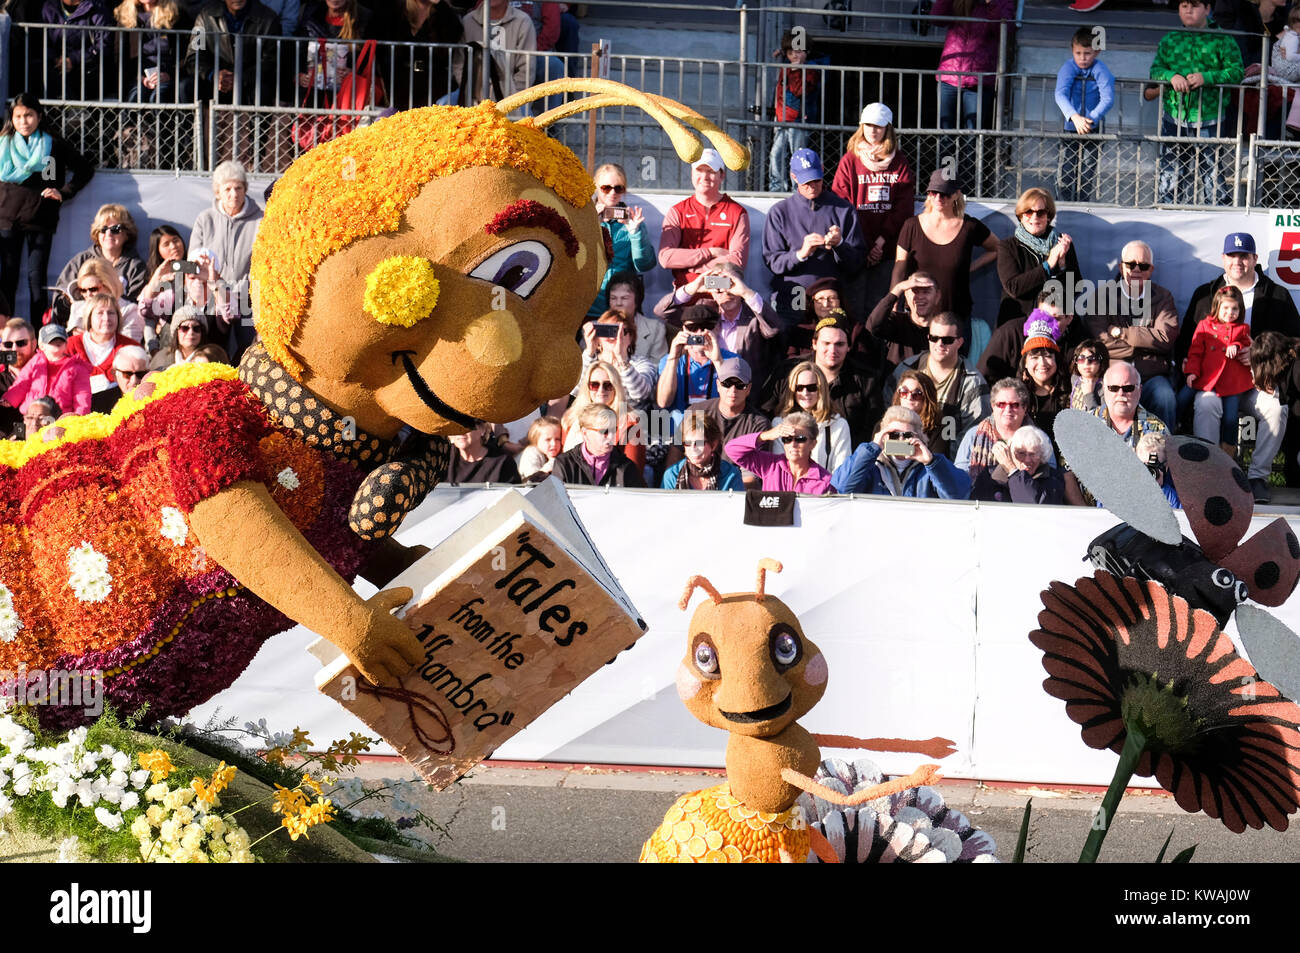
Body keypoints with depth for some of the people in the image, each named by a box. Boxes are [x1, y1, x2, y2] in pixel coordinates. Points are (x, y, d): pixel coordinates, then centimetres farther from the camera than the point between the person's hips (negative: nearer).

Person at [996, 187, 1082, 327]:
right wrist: (1048, 264, -11)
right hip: (1018, 320, -1)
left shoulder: (1062, 242, 12)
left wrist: (1062, 262, -10)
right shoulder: (1007, 246, 5)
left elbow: (1077, 288, 6)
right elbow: (1013, 288, -9)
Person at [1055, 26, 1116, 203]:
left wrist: (1091, 119, -36)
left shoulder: (1101, 71, -10)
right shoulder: (1068, 68, -7)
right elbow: (1061, 95, -22)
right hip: (1069, 127, 1)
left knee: (1087, 174, 1)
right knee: (1064, 173, -2)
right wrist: (1074, 117, -39)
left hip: (1093, 129, -1)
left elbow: (1107, 99, -20)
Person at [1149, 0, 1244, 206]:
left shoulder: (1221, 40, 2)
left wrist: (1206, 78, -17)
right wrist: (1172, 76, -14)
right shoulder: (1169, 41, 12)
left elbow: (1237, 71, -4)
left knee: (1212, 171, -2)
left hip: (1209, 121, -3)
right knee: (1169, 171, 5)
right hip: (1174, 118, 3)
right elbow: (1155, 69, 8)